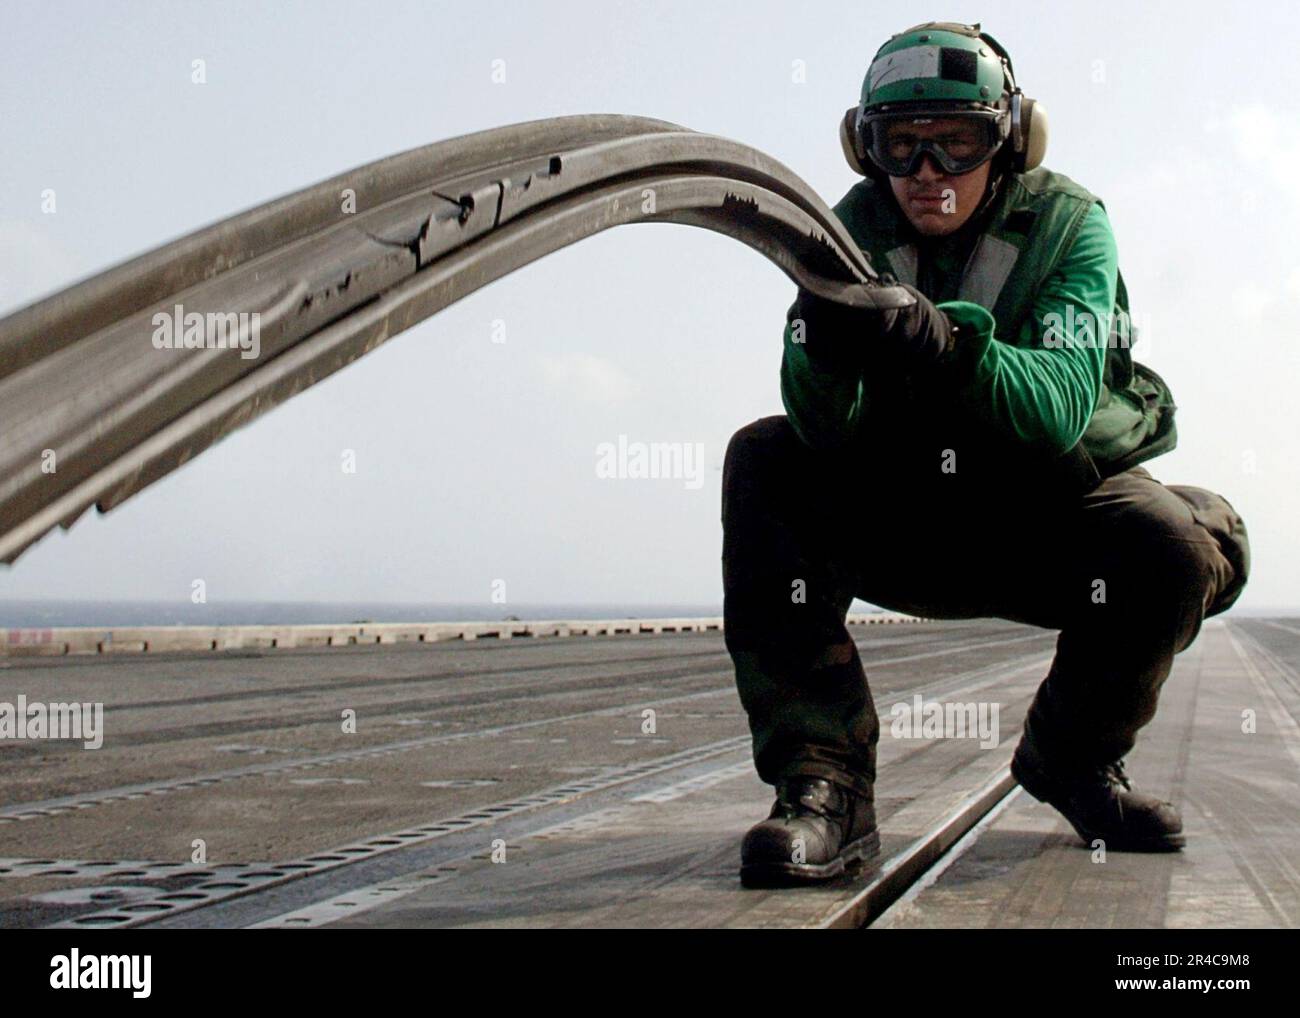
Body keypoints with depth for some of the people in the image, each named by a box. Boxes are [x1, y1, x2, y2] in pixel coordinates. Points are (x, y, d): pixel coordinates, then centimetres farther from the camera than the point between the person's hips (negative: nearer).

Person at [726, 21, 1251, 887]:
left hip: (1046, 508, -1)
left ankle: (1072, 756, 3)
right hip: (897, 522, 1)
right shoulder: (854, 234, -10)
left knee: (1181, 549, -29)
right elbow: (826, 432, -24)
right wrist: (825, 345, -47)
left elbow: (1060, 407, -32)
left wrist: (941, 341, -51)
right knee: (765, 466, -24)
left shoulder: (1067, 223, -14)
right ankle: (823, 783, -27)